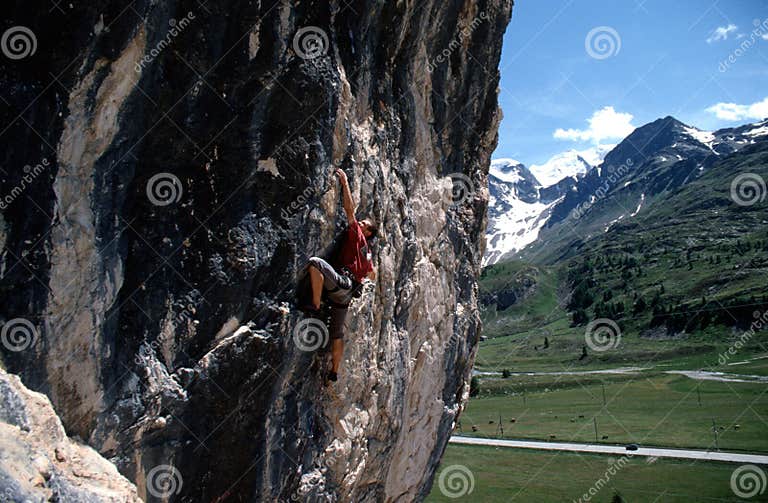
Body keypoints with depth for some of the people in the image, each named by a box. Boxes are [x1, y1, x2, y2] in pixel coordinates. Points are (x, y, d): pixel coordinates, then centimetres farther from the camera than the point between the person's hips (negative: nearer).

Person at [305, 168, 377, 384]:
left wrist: (344, 182, 6)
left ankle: (315, 306, -29)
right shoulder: (366, 252, 28)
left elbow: (349, 209, 1)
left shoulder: (357, 236, 7)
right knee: (337, 333, 13)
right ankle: (334, 372, 18)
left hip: (342, 282, -9)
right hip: (346, 294, 9)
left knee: (315, 262, -25)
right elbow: (372, 275, 39)